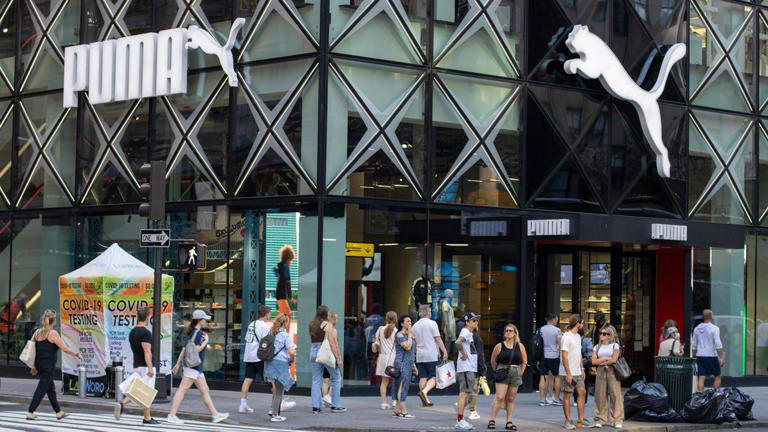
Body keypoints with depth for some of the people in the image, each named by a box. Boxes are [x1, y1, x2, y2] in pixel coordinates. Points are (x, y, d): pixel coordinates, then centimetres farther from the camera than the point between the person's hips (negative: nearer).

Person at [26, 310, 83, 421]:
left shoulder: (37, 332, 7)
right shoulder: (53, 333, -13)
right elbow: (65, 349, -13)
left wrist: (34, 367, 19)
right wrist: (77, 354, 1)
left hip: (39, 364, 8)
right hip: (48, 365, -8)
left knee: (51, 389, 16)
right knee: (41, 389, -3)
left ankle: (59, 412, 25)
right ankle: (30, 413, -5)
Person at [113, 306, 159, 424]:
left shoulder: (132, 332, 13)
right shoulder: (145, 332, -15)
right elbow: (147, 352, -22)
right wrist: (150, 368, -24)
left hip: (137, 366, 8)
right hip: (145, 366, -8)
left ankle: (122, 404, -11)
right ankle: (147, 419, 5)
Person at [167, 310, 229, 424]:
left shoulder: (191, 332, 15)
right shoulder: (197, 333, -13)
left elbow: (184, 350, 16)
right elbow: (196, 350, -21)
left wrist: (178, 364, 17)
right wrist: (206, 341, -9)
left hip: (197, 368, 10)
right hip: (193, 366, -10)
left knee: (205, 391, 12)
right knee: (182, 389, -8)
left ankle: (215, 415, 17)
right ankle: (172, 416, -8)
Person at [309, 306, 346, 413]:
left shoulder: (311, 325, 7)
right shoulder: (328, 325, -9)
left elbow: (312, 340, 12)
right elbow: (332, 343, -13)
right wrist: (338, 358, -10)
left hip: (314, 352, 5)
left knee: (316, 380, 8)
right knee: (336, 378, 9)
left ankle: (316, 406, 2)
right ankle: (335, 405, 9)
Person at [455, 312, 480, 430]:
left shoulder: (469, 333, 19)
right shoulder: (465, 332, -13)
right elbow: (458, 343, -33)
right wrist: (464, 354, -20)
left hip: (471, 368, 10)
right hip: (466, 368, -10)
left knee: (465, 394, 12)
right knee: (464, 393, -11)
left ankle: (460, 420, 16)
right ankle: (460, 420, -13)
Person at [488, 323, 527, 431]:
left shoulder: (520, 346, 6)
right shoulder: (499, 346, 1)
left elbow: (524, 361, 14)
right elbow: (493, 361, 9)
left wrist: (520, 373, 8)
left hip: (516, 374, 3)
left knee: (511, 399, 6)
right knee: (499, 398, -11)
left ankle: (509, 422, 8)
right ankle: (492, 420, -8)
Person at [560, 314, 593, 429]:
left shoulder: (578, 336, 14)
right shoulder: (566, 337, -14)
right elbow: (564, 356, -18)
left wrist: (582, 369, 17)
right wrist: (568, 373, -20)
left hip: (577, 372, 8)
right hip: (567, 373, -8)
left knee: (582, 392, 4)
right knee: (567, 395, 0)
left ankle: (581, 420, 8)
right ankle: (568, 421, 6)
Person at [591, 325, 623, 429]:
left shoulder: (614, 345, 5)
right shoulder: (597, 347, 14)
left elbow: (614, 359, -7)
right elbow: (593, 361, 2)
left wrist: (601, 362, 0)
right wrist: (606, 359, -6)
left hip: (612, 372, -3)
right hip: (600, 373, 3)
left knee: (615, 395, -6)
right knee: (600, 395, -2)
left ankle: (617, 420, -4)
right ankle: (600, 419, 4)